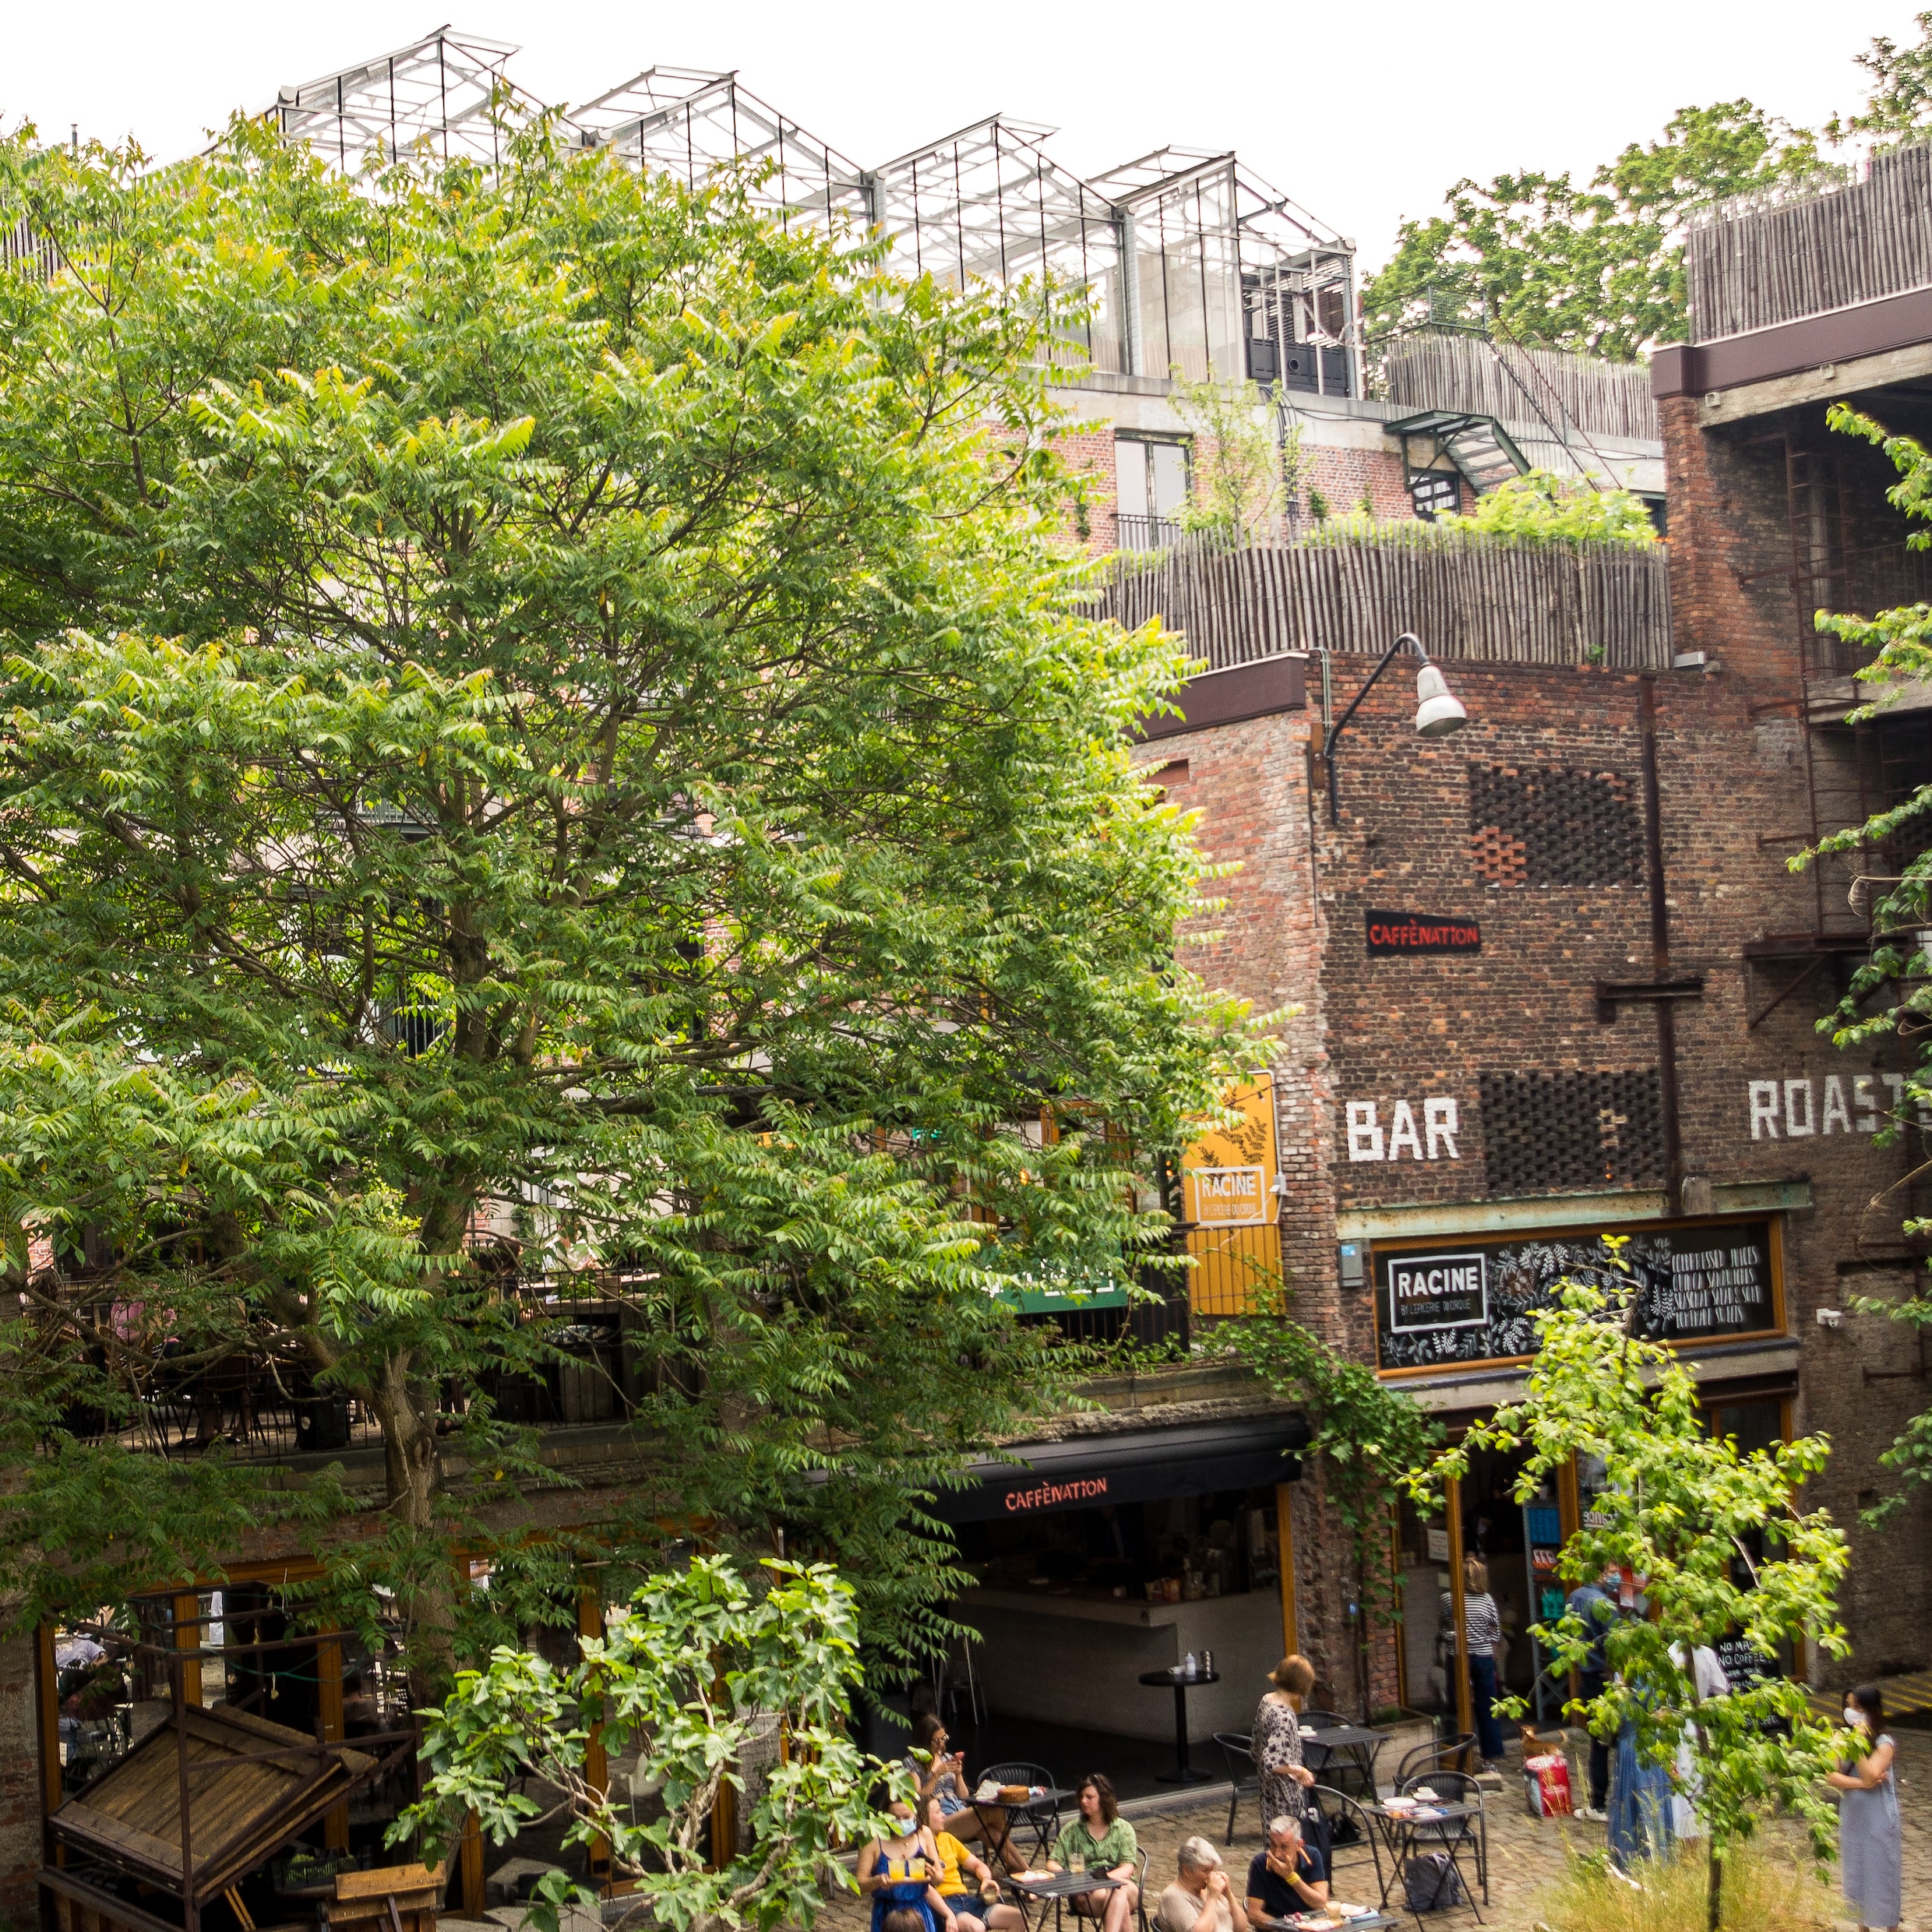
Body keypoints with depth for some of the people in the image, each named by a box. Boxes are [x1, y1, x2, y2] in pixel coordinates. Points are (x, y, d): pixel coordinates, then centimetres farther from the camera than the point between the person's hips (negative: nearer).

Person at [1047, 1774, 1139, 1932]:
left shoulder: (1123, 1828, 12)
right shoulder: (1072, 1830, 16)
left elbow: (1128, 1868, 0)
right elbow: (1052, 1864, 10)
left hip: (1119, 1884, 0)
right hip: (1086, 1894, 0)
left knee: (1120, 1894, -38)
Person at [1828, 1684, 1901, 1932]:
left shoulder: (1884, 1745, -15)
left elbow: (1869, 1776, -27)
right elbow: (1832, 1777, -8)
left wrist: (1859, 1745, -27)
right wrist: (1862, 1783, -21)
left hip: (1878, 1823, -5)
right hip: (1852, 1820, 5)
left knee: (1881, 1877, 3)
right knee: (1858, 1876, 15)